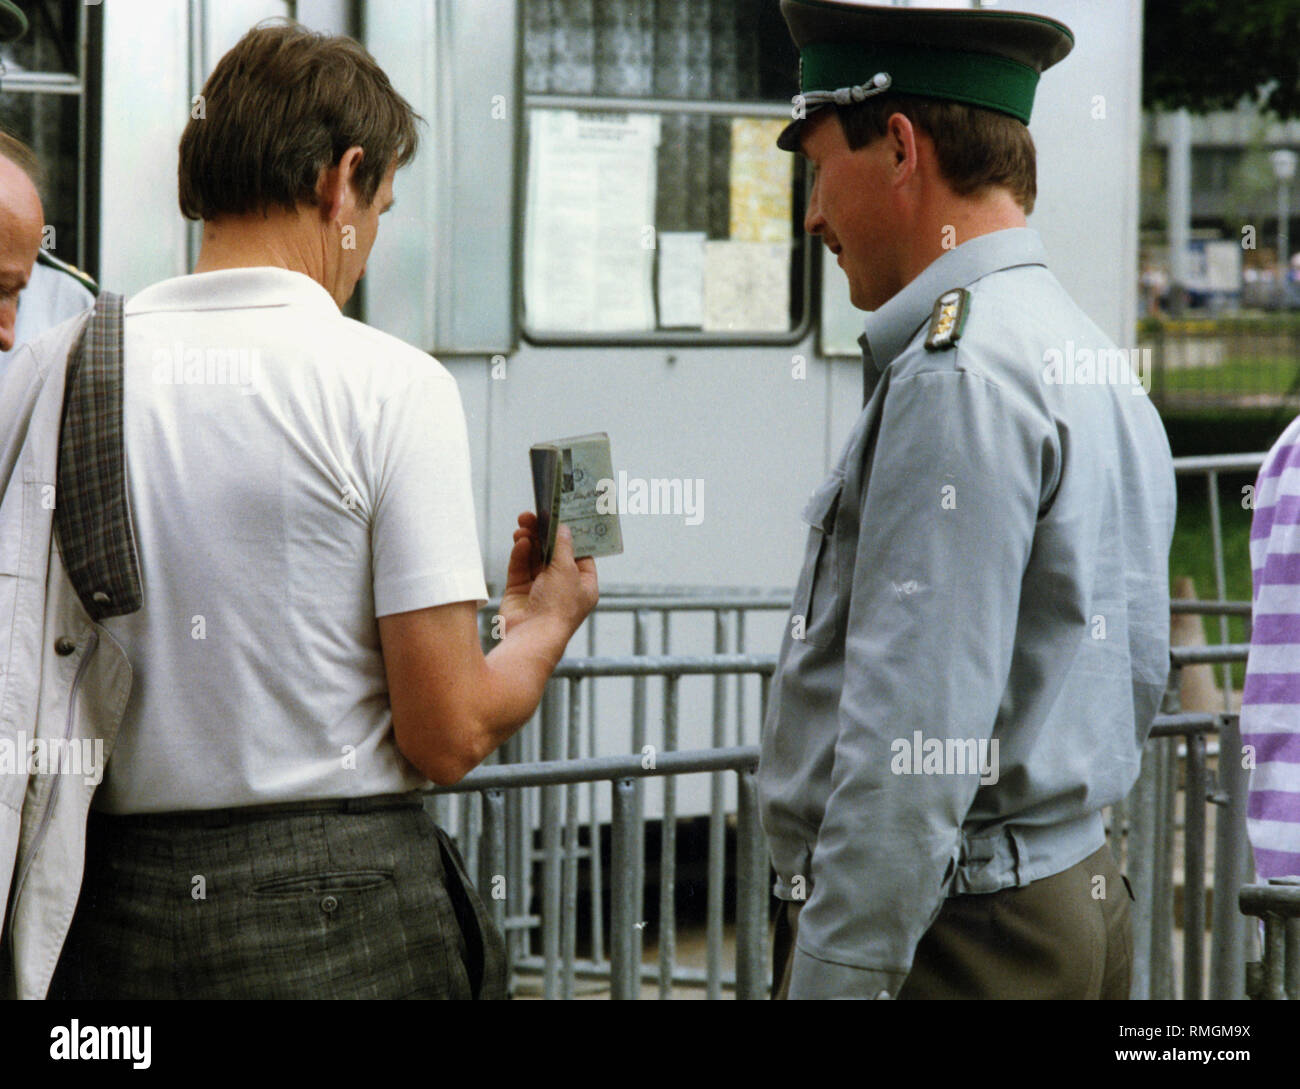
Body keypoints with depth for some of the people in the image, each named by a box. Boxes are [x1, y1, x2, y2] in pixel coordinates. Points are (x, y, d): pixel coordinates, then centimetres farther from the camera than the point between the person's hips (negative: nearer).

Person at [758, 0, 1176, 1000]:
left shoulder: (958, 376, -16)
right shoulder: (1101, 364, 15)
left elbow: (916, 738, -22)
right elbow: (1138, 674, 19)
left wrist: (833, 980, -22)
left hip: (948, 941, -10)